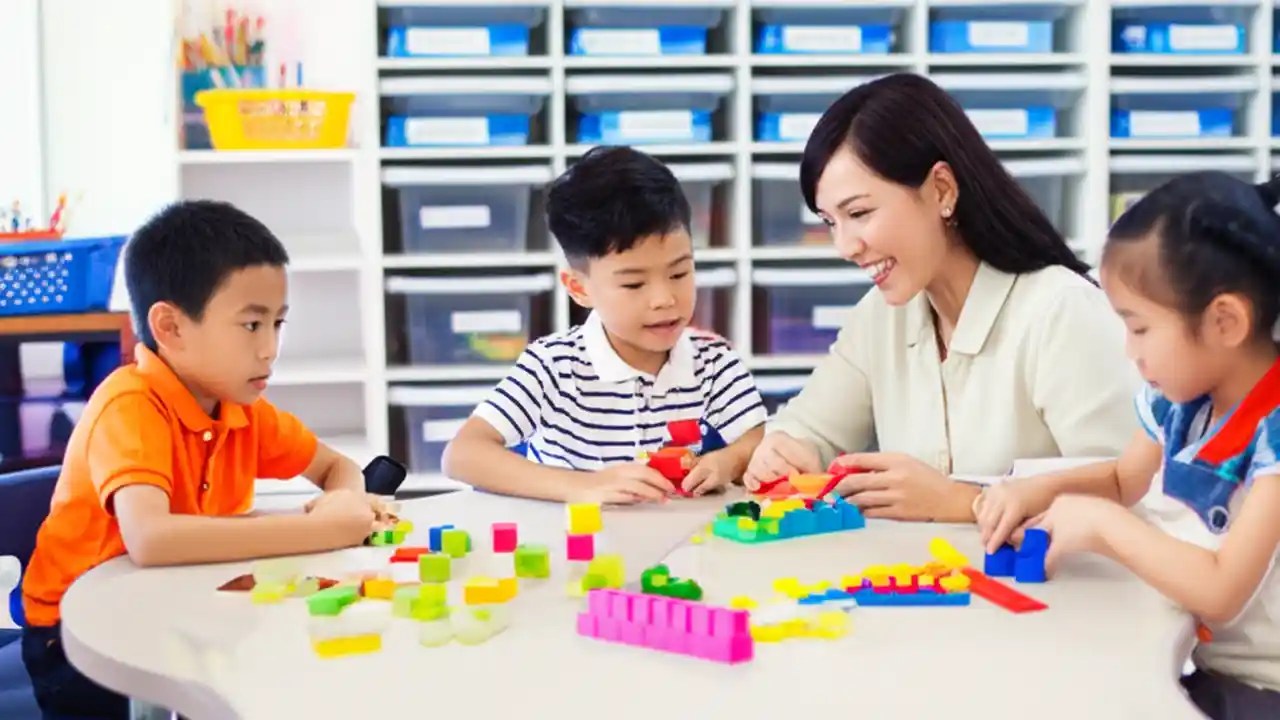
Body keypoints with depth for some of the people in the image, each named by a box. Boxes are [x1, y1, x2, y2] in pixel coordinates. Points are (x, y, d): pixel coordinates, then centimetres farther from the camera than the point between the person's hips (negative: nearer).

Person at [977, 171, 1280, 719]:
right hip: (1178, 658, 6)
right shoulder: (1180, 399, 0)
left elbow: (1221, 591, -30)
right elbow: (1123, 479, 21)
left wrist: (1102, 525, -20)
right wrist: (1042, 488, 2)